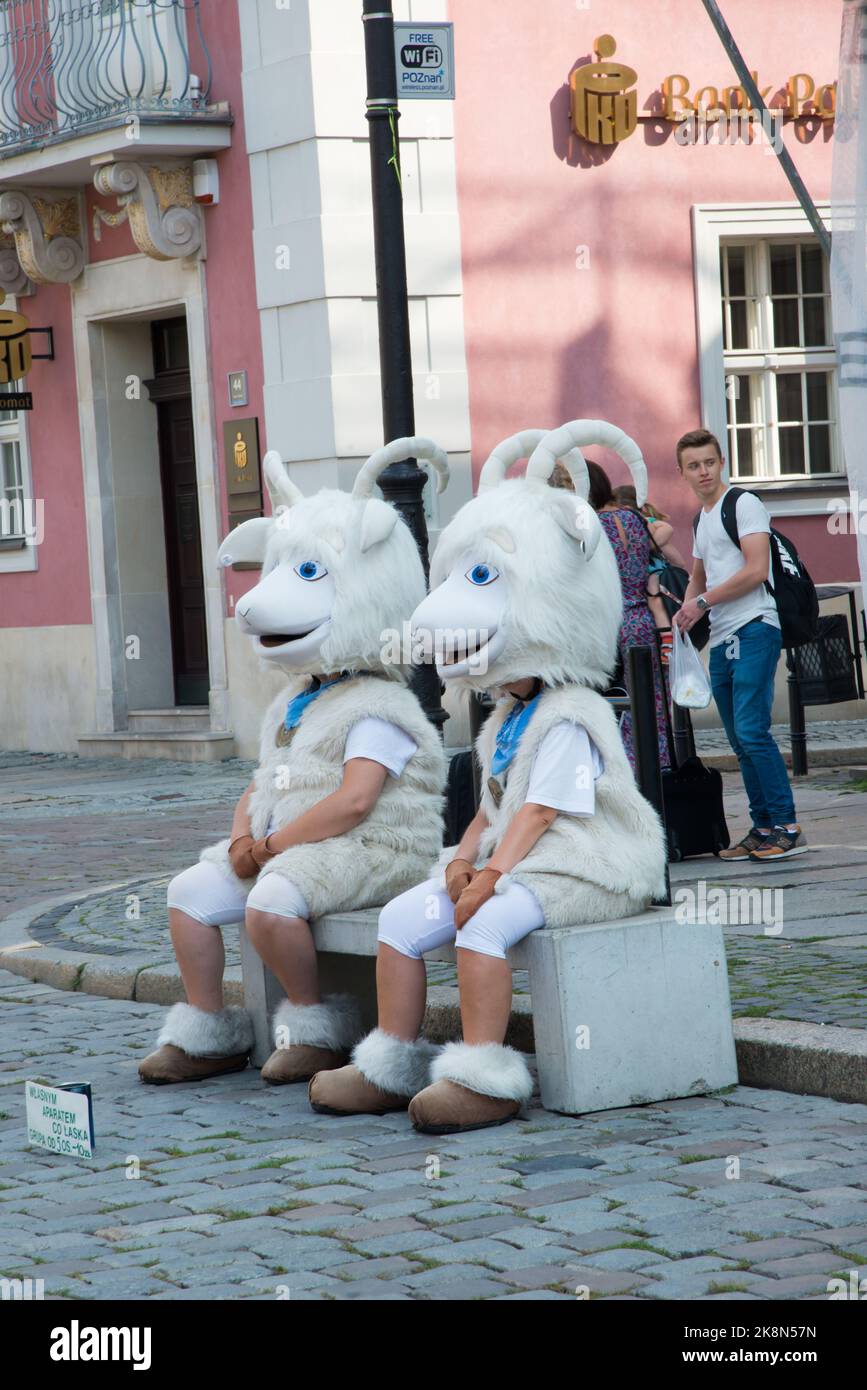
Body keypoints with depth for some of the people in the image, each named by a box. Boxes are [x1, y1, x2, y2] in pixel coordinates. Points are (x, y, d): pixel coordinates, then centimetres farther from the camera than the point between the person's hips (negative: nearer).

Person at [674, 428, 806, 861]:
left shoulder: (743, 504, -5)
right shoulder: (701, 519, 22)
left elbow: (756, 571, -14)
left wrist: (702, 602, -9)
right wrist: (684, 614, 13)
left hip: (754, 629, -9)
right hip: (721, 639, 9)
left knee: (751, 730, -17)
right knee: (740, 741, 7)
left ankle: (787, 827, -14)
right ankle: (763, 828, 12)